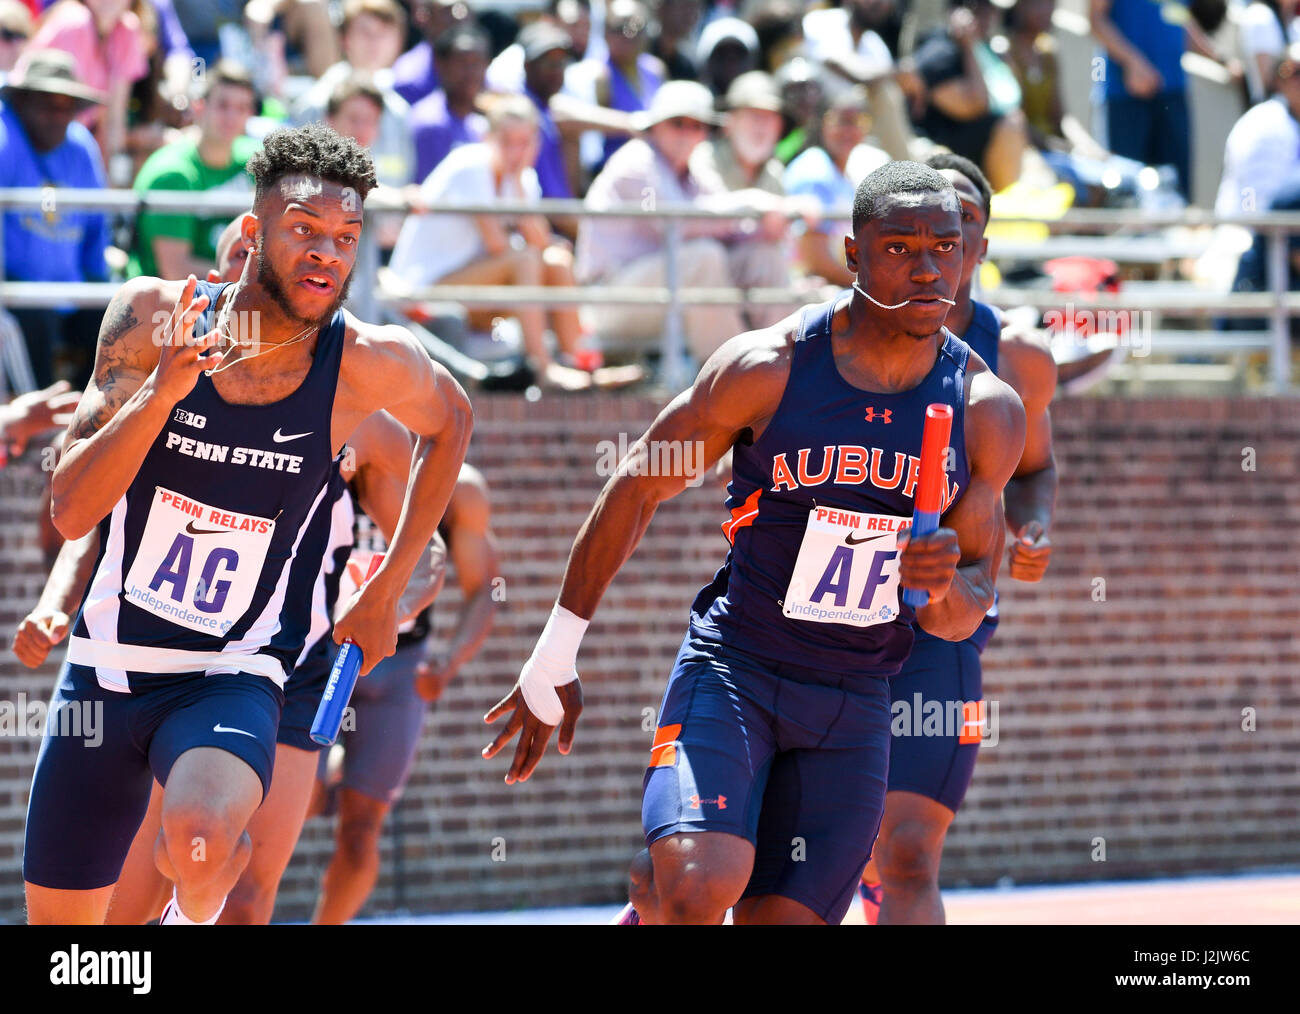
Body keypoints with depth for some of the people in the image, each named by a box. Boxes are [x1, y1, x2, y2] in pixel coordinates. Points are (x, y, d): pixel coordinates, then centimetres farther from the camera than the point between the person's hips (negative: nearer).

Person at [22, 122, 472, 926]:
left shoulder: (370, 363, -12)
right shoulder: (154, 317, -11)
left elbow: (450, 422, 13)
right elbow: (71, 512, -16)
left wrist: (387, 592, 10)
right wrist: (161, 390, -30)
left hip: (233, 679, -2)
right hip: (107, 670, 2)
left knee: (201, 844, -34)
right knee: (61, 922, 10)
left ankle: (197, 909, 1)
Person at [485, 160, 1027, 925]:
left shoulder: (988, 412, -2)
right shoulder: (768, 367, -11)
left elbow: (968, 612, 5)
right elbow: (637, 490, 0)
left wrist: (945, 587, -21)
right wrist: (553, 660, 3)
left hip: (854, 704, 3)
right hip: (732, 669, -3)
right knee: (700, 890, -27)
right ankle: (651, 896, 6)